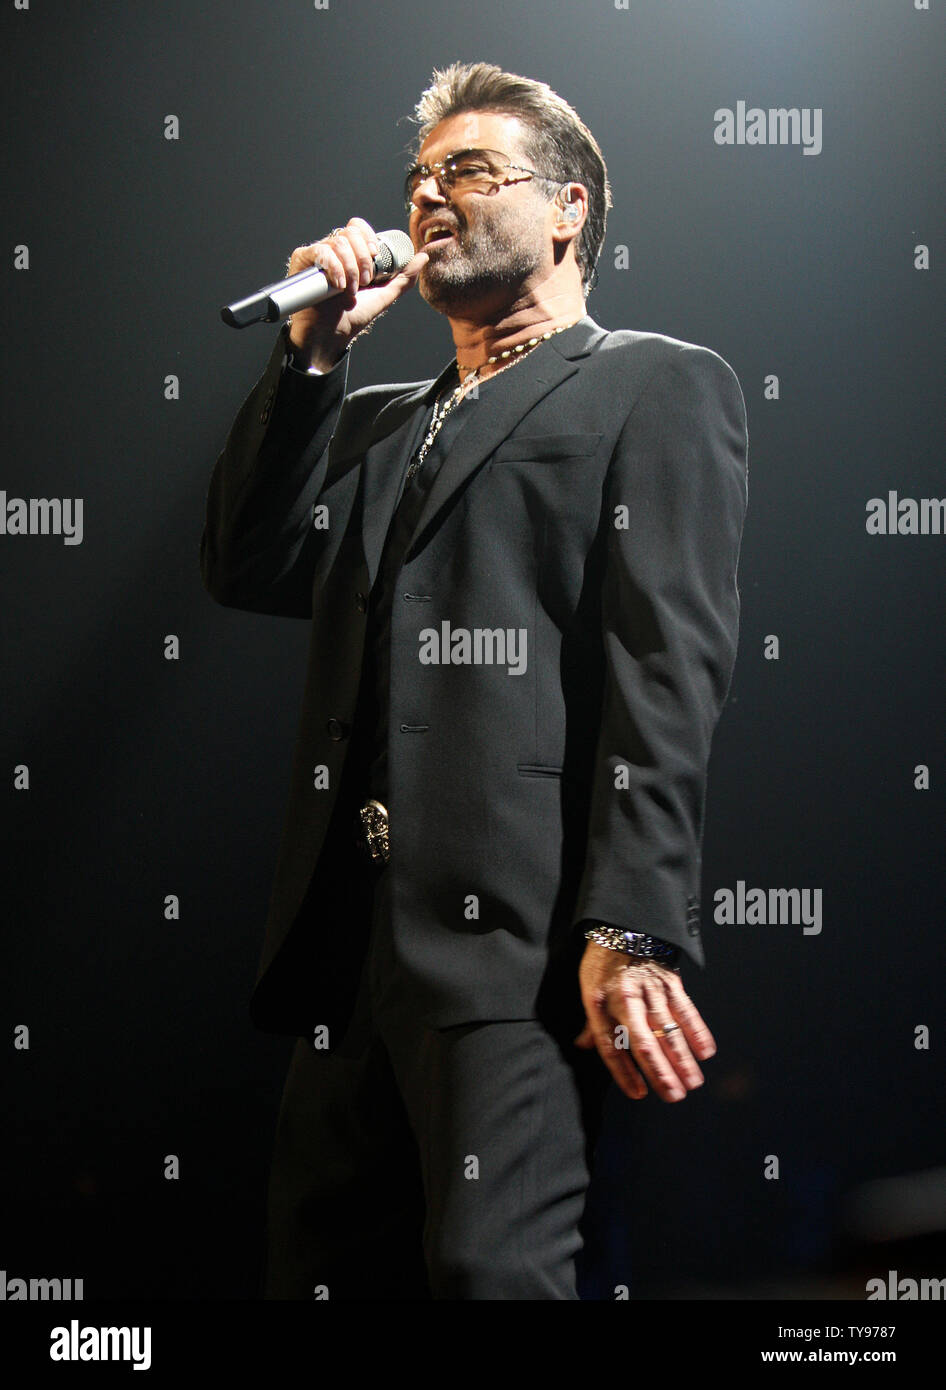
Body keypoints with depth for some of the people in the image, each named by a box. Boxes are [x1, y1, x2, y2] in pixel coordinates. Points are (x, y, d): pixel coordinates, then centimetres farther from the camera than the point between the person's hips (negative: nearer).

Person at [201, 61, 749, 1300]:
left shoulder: (656, 386, 6)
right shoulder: (379, 421, 28)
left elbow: (670, 666, -7)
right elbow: (250, 570, 14)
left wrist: (632, 932, -18)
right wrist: (314, 350, 11)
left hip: (513, 923, -6)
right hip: (351, 924, 7)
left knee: (491, 1266, -15)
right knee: (320, 1263, 7)